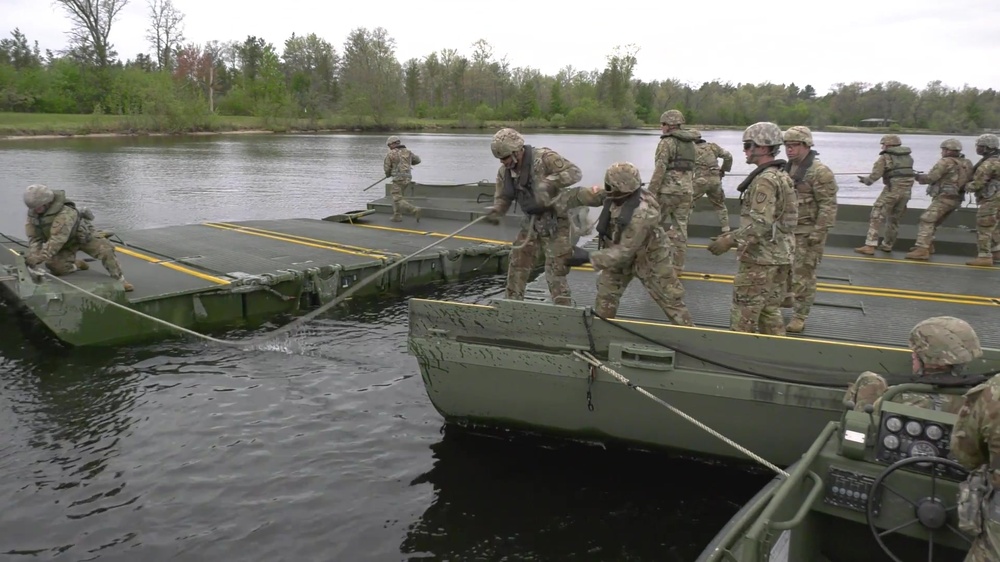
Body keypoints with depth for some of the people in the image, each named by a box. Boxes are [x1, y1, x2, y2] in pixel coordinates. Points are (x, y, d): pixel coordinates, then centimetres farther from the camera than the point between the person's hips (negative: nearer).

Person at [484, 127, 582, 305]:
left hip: (555, 220, -6)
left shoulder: (544, 157, -21)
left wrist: (550, 181, -37)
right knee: (517, 262, 9)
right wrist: (495, 212, -15)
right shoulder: (504, 171, -2)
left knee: (555, 270, -6)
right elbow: (502, 197, 7)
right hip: (532, 221, 7)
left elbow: (575, 172, -22)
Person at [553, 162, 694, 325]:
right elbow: (582, 195, -5)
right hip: (623, 256, 7)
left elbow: (624, 251, -37)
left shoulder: (641, 214, -40)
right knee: (605, 296, 12)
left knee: (670, 299, 4)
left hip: (649, 258, -7)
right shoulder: (614, 195, -19)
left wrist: (589, 258, -36)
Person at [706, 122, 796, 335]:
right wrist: (733, 234, 19)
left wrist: (730, 241, -23)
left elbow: (760, 224, -25)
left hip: (761, 258, -10)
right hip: (778, 256, 10)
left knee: (744, 313, -2)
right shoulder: (781, 176, 14)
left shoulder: (765, 180, -17)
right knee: (770, 311, 15)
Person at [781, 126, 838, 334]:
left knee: (803, 275, -2)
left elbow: (828, 206, -17)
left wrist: (818, 233, -20)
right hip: (786, 230, 8)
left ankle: (800, 316, 8)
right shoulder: (787, 169, 11)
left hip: (807, 233, -8)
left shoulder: (819, 172, -15)